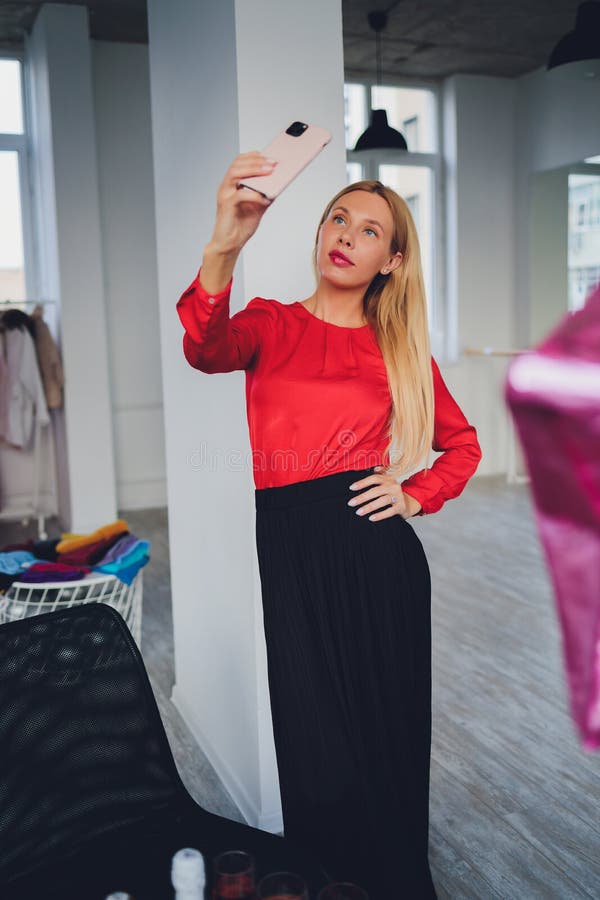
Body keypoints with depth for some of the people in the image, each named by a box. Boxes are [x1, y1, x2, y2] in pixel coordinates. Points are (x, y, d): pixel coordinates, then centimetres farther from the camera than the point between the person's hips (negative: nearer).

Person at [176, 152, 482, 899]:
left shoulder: (400, 349, 10)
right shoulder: (273, 324, 6)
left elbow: (462, 444, 20)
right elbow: (206, 351, -18)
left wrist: (415, 496, 1)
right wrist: (223, 249, -35)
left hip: (381, 556, 1)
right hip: (293, 556, -1)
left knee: (390, 734, 9)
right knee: (320, 747, 2)